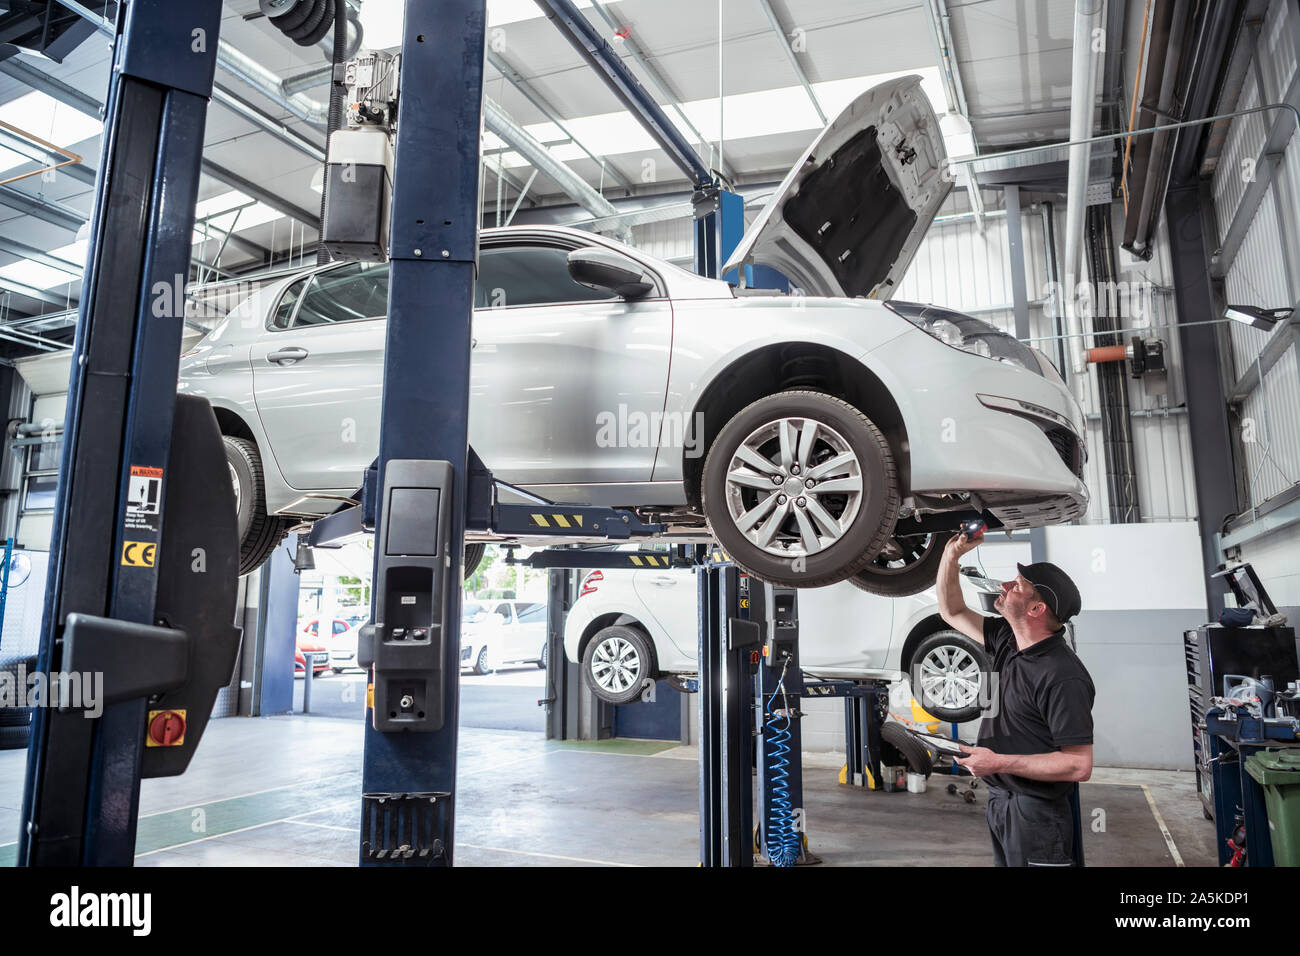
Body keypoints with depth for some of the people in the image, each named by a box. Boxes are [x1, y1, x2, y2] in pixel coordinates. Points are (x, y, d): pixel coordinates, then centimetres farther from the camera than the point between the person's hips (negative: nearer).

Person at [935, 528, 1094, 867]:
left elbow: (1079, 765, -23)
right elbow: (952, 612, 15)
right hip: (999, 801, 8)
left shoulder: (1063, 677, -23)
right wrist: (951, 555, 2)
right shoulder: (1005, 641, 3)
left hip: (1036, 815, -8)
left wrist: (999, 763, -24)